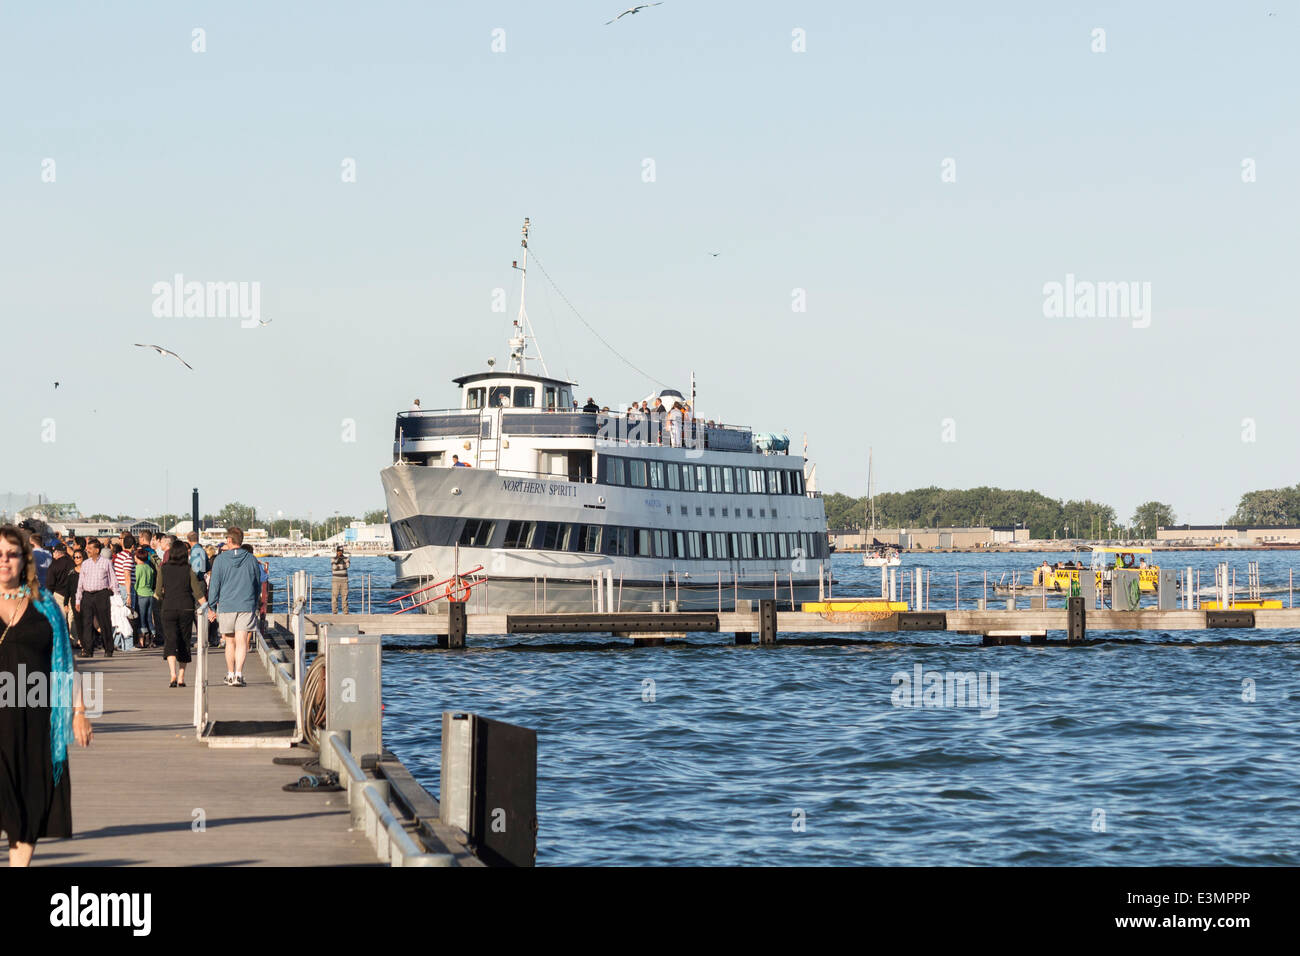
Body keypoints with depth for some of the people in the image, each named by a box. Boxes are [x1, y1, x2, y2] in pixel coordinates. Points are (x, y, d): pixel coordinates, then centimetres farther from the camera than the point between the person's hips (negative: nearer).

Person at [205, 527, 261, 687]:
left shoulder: (220, 559, -3)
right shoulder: (251, 560, 3)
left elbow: (214, 585, -2)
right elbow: (258, 584, 12)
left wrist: (211, 607, 5)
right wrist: (254, 604, 24)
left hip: (226, 606, 0)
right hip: (247, 606, 0)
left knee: (230, 642, 13)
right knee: (242, 641, -5)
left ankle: (230, 674, 23)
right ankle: (238, 674, -18)